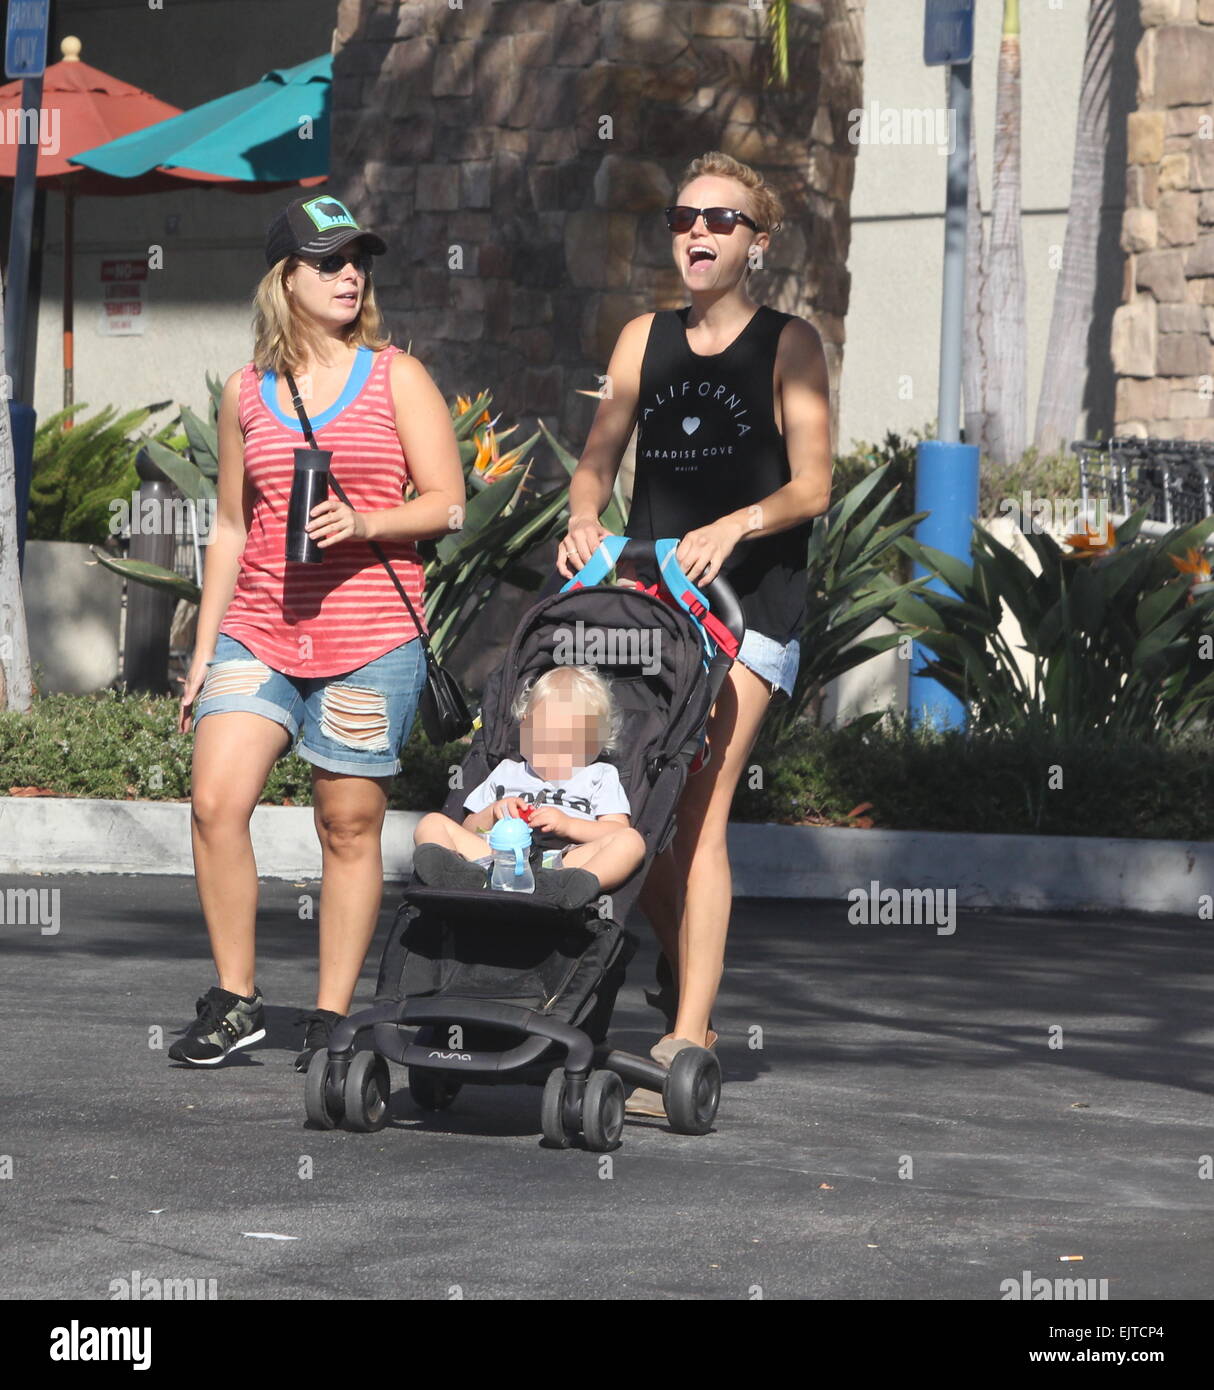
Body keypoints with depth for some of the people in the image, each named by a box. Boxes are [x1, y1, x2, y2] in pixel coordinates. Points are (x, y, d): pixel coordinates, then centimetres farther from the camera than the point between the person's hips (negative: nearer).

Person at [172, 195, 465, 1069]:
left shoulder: (396, 377, 4)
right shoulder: (247, 392, 11)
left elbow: (447, 503, 0)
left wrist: (366, 521, -18)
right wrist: (203, 649, 14)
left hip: (370, 638, -2)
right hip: (258, 631, 2)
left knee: (350, 825, 0)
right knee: (215, 803, -12)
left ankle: (332, 1017, 10)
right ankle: (235, 1001, 1)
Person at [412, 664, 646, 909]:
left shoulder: (600, 777, 26)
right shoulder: (507, 772, 33)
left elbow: (618, 830, 10)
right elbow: (467, 830, 28)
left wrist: (569, 825, -5)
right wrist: (493, 814, 6)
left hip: (565, 860, -2)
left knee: (631, 841, -26)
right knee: (432, 824, -13)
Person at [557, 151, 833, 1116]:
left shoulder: (789, 344, 2)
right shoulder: (646, 339, 15)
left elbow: (812, 486, -4)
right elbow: (599, 459, 11)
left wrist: (735, 525, -21)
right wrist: (584, 520, -10)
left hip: (749, 599, -5)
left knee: (696, 809, -15)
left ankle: (686, 1050, -17)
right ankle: (686, 979, 26)